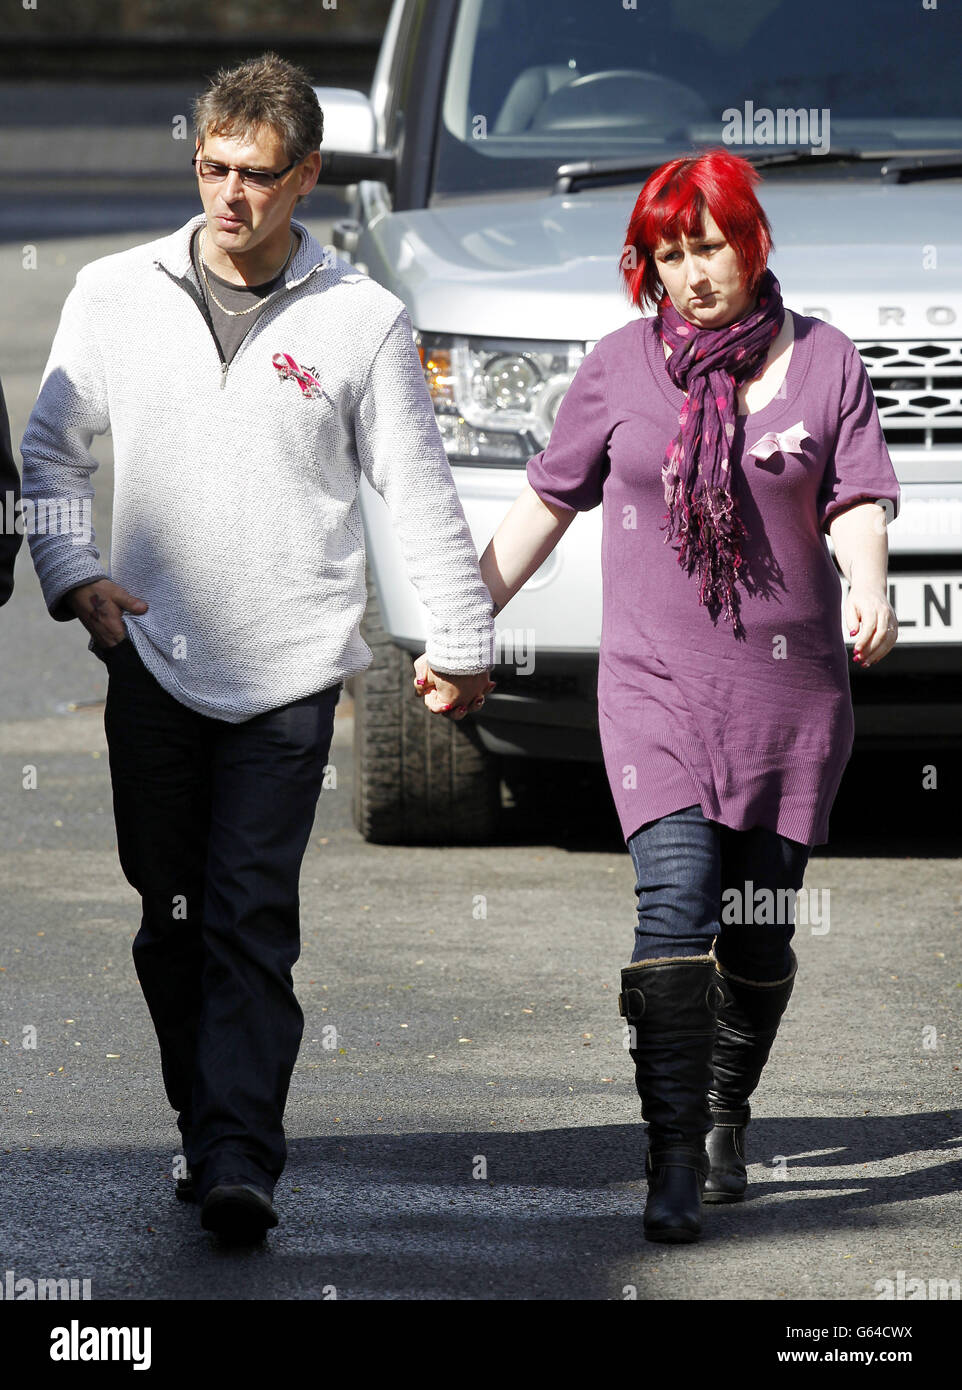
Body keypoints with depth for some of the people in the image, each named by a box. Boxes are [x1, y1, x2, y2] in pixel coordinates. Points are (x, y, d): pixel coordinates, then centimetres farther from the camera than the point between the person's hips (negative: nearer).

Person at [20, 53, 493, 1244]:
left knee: (252, 922, -10)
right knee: (173, 920, 6)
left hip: (290, 672, -2)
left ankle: (240, 1162, -16)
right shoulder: (115, 296, 5)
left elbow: (419, 490, 7)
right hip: (152, 658, 2)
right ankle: (207, 1125, 19)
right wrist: (71, 573, -3)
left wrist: (462, 642, 9)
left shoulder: (361, 320, 1)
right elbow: (50, 451, 12)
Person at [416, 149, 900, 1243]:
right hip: (656, 683, -1)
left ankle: (727, 1118, 31)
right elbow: (544, 504, 12)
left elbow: (859, 500, 0)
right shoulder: (622, 367, 5)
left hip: (792, 690, 1)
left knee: (761, 930, 6)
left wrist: (868, 582, -22)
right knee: (676, 901, -18)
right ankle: (673, 1165, -21)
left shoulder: (823, 361, 5)